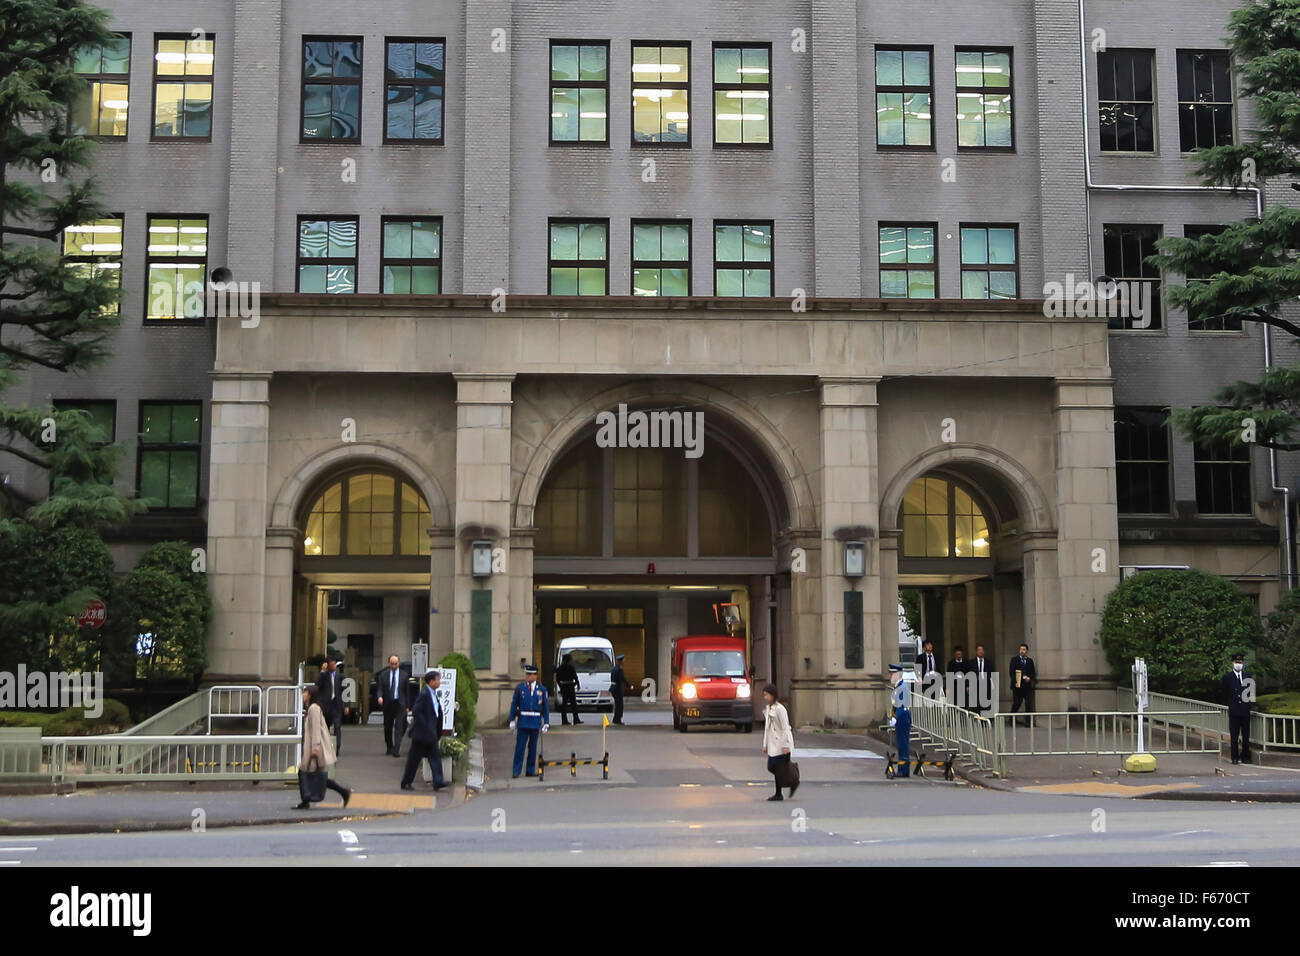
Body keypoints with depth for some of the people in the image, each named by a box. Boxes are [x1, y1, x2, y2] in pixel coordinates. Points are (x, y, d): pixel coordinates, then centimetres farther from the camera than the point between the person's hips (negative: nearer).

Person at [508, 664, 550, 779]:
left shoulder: (541, 690, 4)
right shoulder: (520, 688, 3)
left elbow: (546, 708, 6)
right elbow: (514, 704, 4)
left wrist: (546, 723, 1)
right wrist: (512, 720, 0)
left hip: (535, 723, 1)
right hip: (523, 722, -1)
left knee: (533, 747, 8)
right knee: (520, 746, -4)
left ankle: (531, 770, 15)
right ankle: (516, 771, -1)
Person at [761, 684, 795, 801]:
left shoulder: (779, 708, -14)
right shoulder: (767, 709, 12)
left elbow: (785, 728, -15)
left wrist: (785, 745, -17)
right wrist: (765, 744, 16)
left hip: (780, 743, -9)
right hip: (773, 743, 9)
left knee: (779, 769, -3)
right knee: (771, 767, 7)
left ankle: (778, 794, 8)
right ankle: (793, 783, 18)